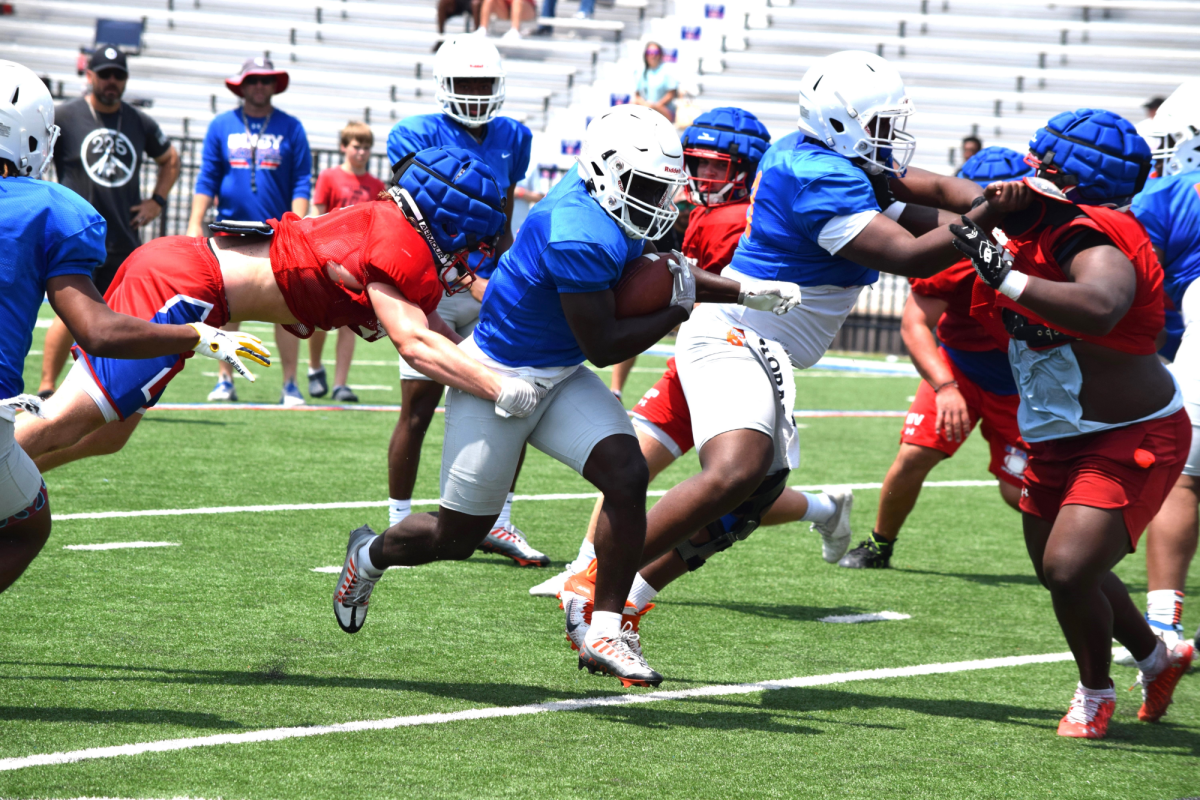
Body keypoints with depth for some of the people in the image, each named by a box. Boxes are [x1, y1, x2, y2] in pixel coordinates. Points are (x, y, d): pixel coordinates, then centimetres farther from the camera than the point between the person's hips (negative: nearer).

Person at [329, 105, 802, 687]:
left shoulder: (610, 215, -4)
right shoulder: (581, 236, -32)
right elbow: (603, 346, -25)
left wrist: (744, 293, 4)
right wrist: (680, 309, -16)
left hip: (561, 377, 8)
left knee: (626, 475, -13)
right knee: (457, 536, 6)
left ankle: (605, 633, -8)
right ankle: (370, 556, 38)